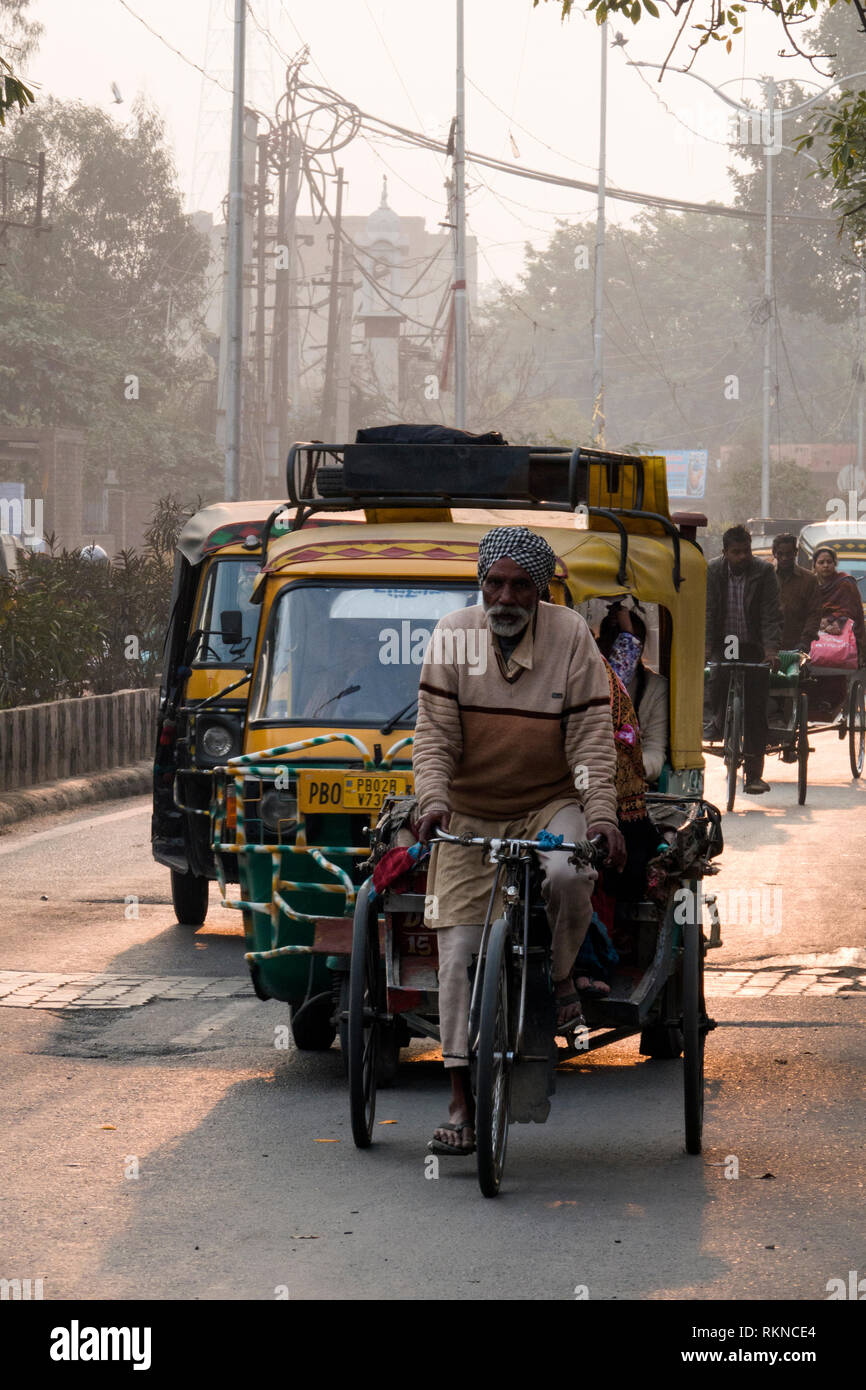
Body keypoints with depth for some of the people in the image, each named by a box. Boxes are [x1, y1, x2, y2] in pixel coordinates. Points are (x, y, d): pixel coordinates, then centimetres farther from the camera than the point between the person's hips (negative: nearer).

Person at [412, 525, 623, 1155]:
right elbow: (434, 733, -6)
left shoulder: (571, 636, -7)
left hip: (550, 805, -1)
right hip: (469, 816, 1)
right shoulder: (455, 634, -5)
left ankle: (559, 979, -4)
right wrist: (433, 800, -22)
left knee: (569, 875, -35)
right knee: (460, 953, -6)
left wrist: (601, 814, -21)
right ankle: (463, 1101, 0)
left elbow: (592, 737, -9)